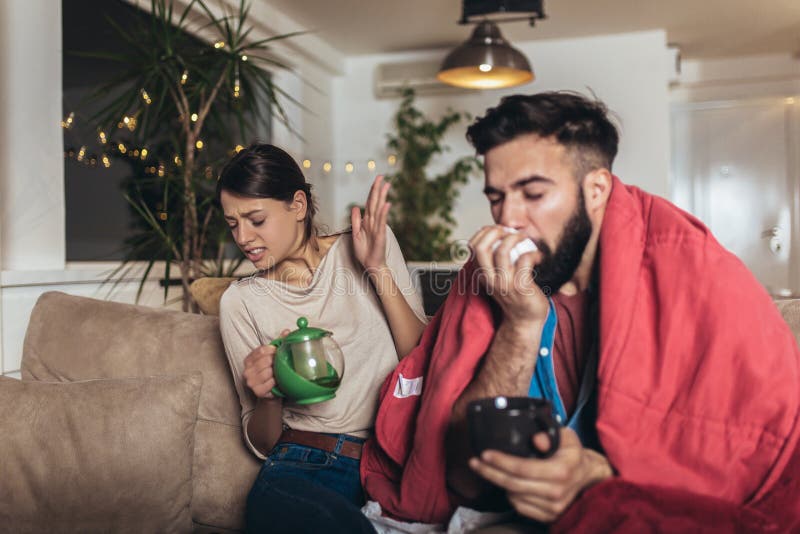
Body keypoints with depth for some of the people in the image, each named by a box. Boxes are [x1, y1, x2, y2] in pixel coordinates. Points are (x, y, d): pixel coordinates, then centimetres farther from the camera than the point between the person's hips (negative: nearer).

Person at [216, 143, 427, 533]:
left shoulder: (370, 244, 7)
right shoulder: (240, 302, 7)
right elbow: (261, 443, 10)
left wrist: (378, 270, -9)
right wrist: (267, 397, -13)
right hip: (306, 464, 1)